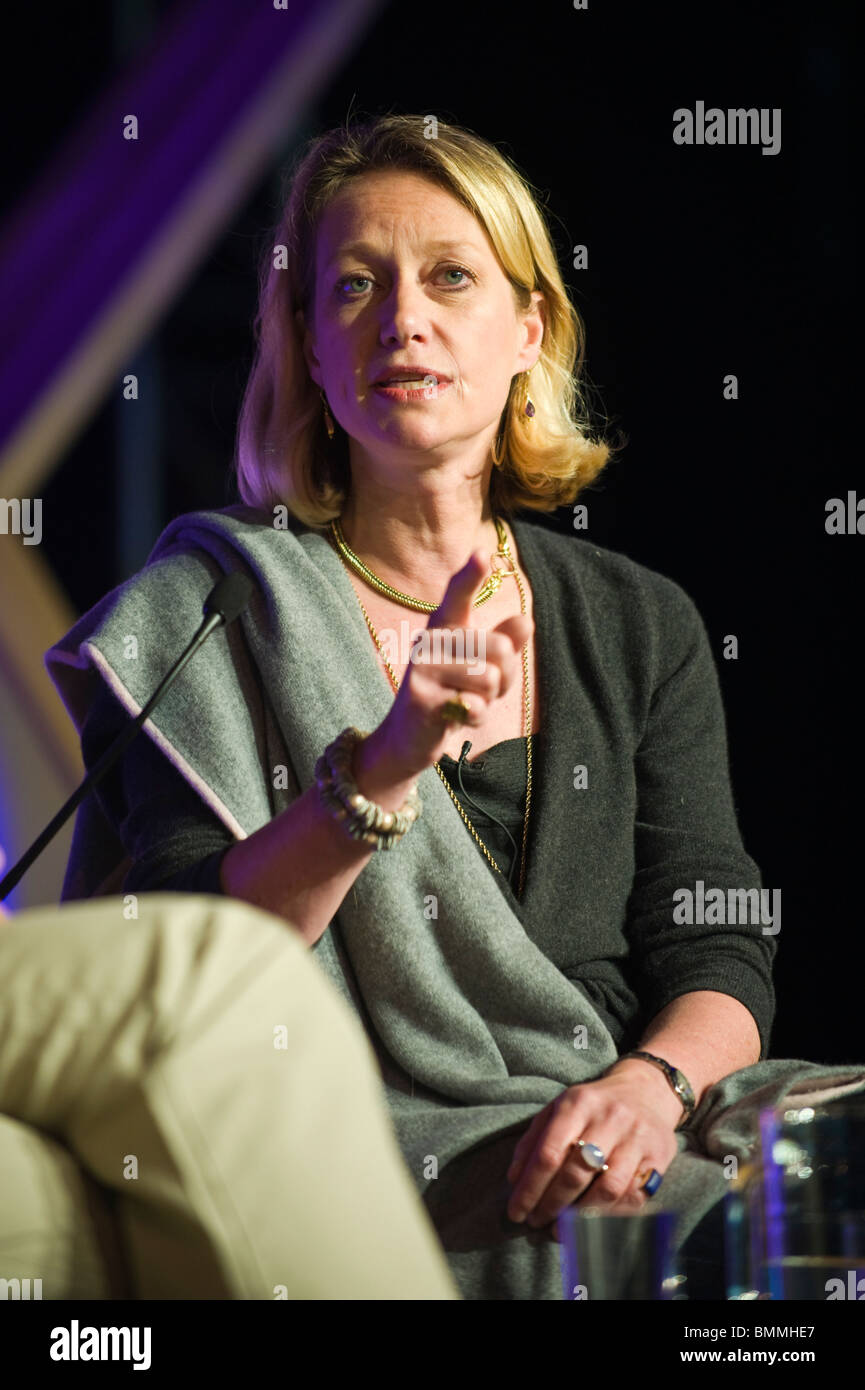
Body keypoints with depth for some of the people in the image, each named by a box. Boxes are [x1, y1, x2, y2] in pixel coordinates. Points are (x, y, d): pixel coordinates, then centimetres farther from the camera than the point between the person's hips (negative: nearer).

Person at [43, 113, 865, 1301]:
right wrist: (386, 764, -22)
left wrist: (650, 1081, -16)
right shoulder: (208, 608, 4)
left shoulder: (640, 625, 14)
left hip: (610, 1149, 4)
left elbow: (719, 952, 8)